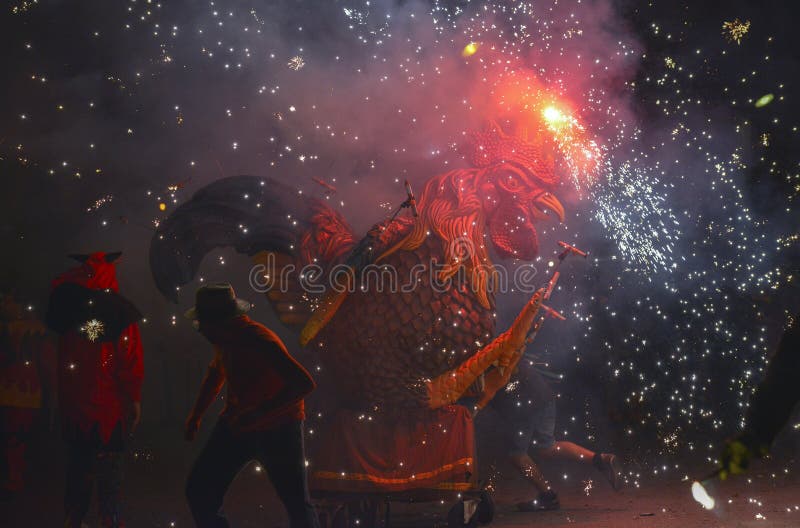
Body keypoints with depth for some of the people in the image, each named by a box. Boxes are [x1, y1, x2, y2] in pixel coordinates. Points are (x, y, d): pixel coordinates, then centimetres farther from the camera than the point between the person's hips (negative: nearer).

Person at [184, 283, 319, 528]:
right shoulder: (224, 339, -1)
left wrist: (257, 413, -36)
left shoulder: (260, 341, -26)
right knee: (199, 491, 0)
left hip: (278, 431, -7)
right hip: (235, 425, 7)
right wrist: (196, 415, 19)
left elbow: (304, 383, -36)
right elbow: (216, 372, 23)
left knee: (297, 505, -8)